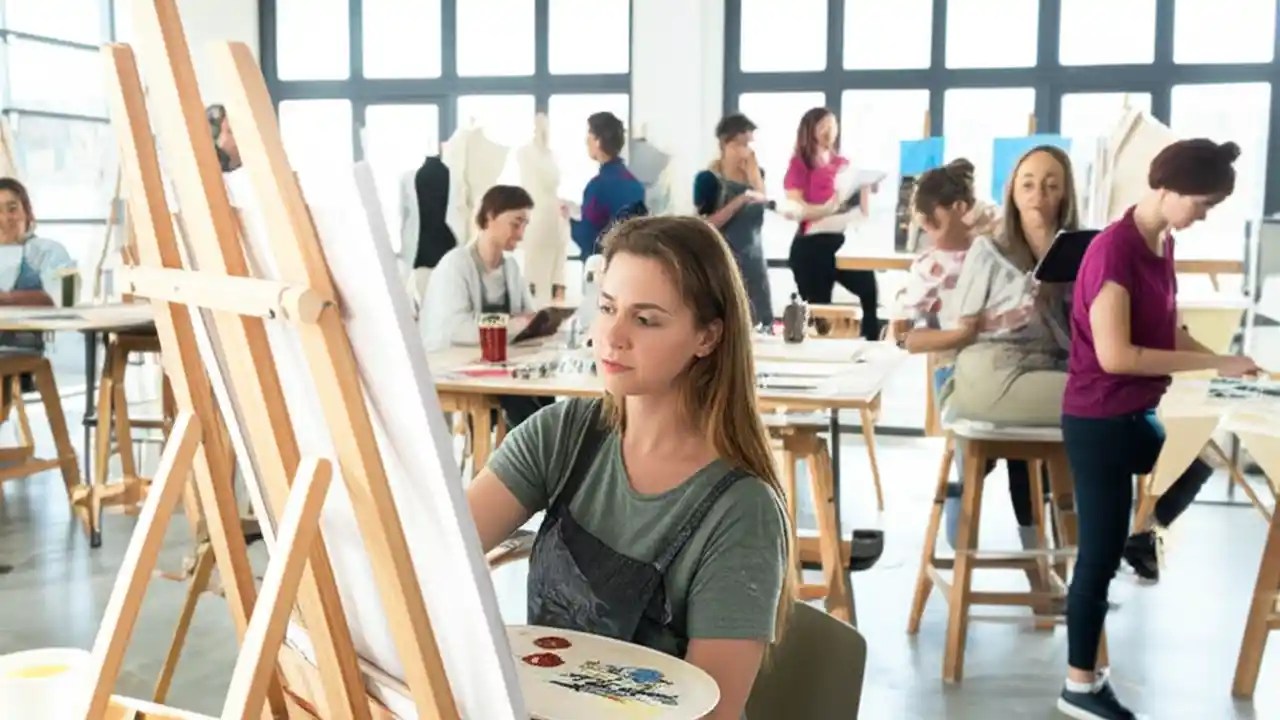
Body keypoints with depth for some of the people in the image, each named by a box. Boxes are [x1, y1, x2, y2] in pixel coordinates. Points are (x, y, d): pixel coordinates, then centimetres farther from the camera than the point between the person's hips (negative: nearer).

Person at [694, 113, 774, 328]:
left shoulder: (756, 172, 10)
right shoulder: (708, 178, -9)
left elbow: (763, 207, -3)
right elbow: (706, 225, -17)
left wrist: (753, 173, -7)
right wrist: (740, 200, -23)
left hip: (753, 258, 6)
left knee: (762, 321, 7)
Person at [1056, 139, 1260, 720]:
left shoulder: (1163, 242, 4)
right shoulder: (1114, 248, -23)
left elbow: (1168, 333, 11)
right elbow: (1115, 355, -26)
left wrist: (1221, 361, -5)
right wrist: (1214, 363, -22)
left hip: (1137, 414, 8)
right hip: (1098, 422, -8)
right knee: (1100, 557, 2)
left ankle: (1146, 538, 51)